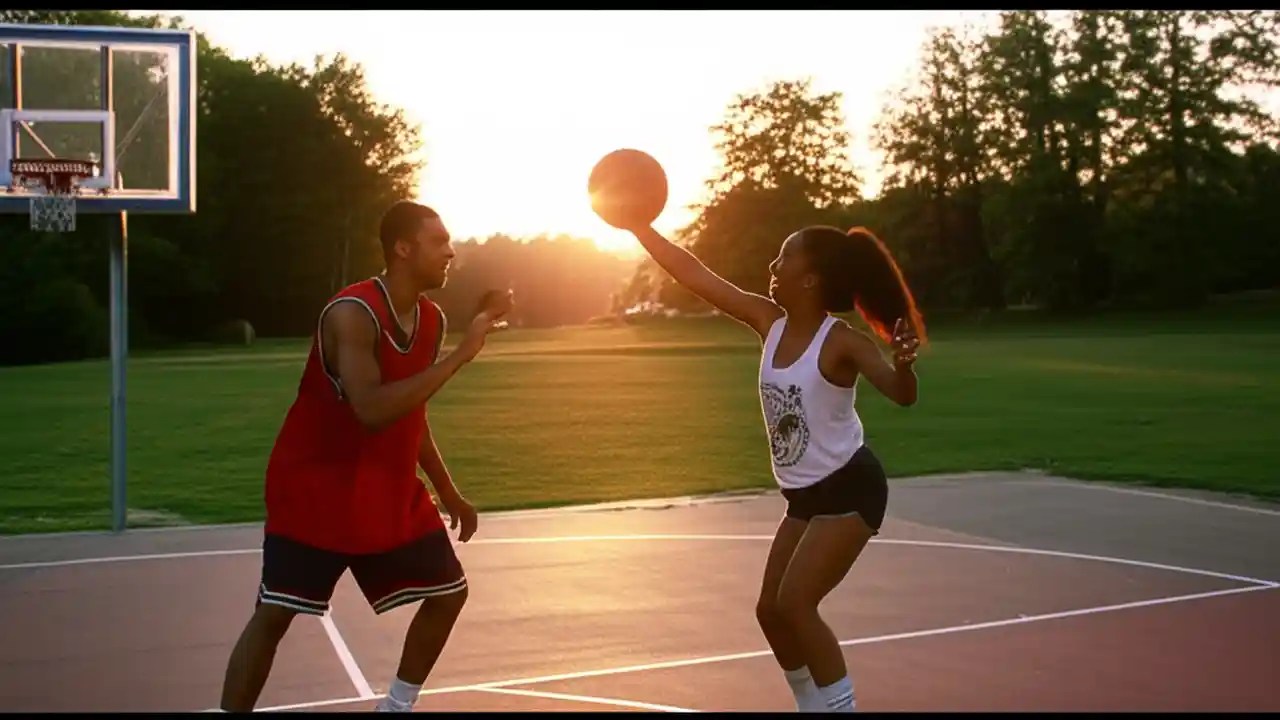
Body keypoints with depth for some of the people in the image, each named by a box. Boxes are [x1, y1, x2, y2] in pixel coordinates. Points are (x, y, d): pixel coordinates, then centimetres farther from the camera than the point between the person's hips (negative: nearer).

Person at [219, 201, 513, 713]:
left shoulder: (432, 319, 2)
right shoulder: (353, 313, -24)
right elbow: (373, 412, -38)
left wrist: (448, 492, 16)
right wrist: (458, 356, -36)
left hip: (389, 491, 8)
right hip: (314, 488, -8)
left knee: (449, 593, 8)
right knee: (273, 614, -6)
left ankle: (398, 706, 24)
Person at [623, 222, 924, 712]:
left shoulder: (841, 342, -20)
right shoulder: (769, 321, -1)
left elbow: (901, 395, -33)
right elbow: (696, 276, -1)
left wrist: (903, 363, -55)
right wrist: (639, 227, -3)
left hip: (850, 489, -8)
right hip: (804, 495, 8)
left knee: (794, 603, -16)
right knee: (771, 610, 11)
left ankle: (839, 705, -4)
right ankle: (812, 704, 29)